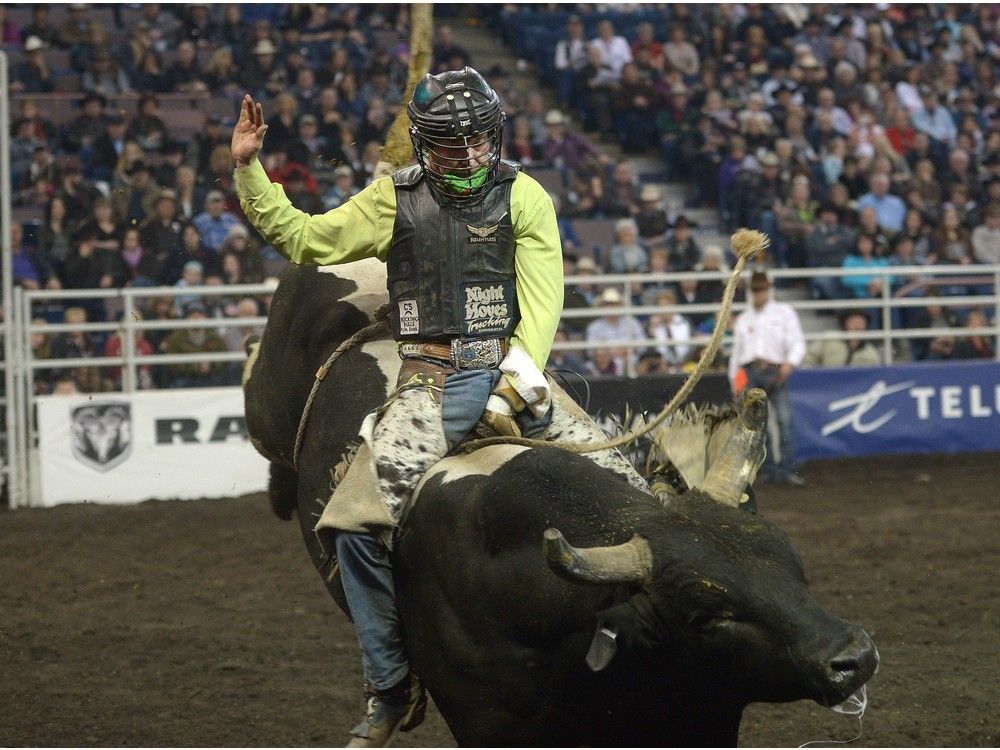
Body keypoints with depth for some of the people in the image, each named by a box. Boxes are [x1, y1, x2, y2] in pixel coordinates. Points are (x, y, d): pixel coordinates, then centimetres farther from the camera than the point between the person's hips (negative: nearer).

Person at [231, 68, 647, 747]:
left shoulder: (523, 196, 7)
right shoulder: (396, 201, 12)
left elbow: (542, 301, 1)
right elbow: (302, 239, 15)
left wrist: (517, 388, -12)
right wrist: (249, 170, 5)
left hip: (508, 370, 1)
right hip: (429, 381, -1)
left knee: (622, 483, -11)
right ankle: (389, 689, -9)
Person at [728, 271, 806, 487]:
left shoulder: (784, 313, 12)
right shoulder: (743, 319, 22)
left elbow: (798, 343, 3)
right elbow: (736, 352, 22)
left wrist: (790, 364, -14)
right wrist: (734, 378, 13)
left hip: (775, 372, -3)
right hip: (749, 373, 3)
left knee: (784, 419, -13)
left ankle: (787, 470, -15)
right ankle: (768, 470, 1)